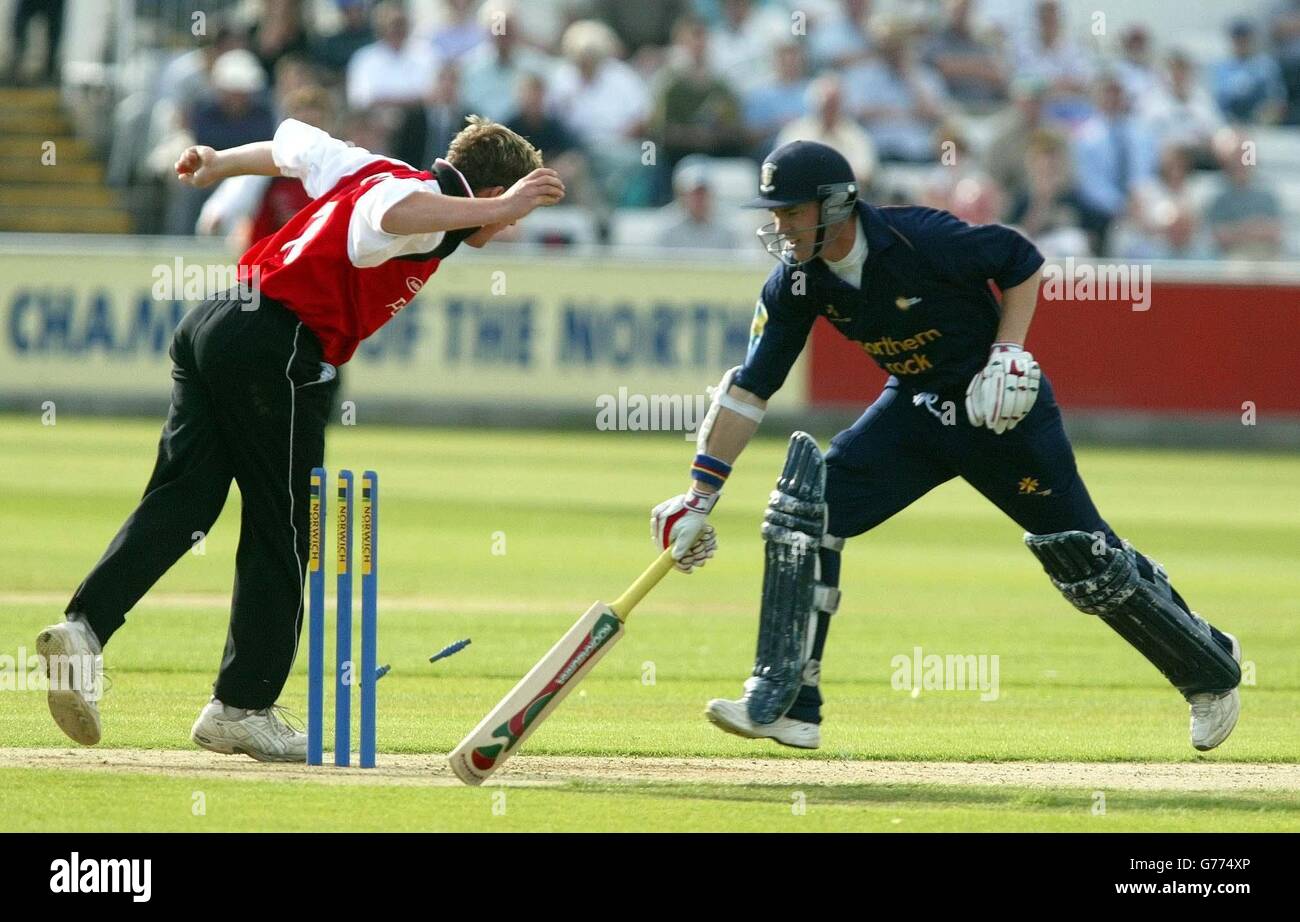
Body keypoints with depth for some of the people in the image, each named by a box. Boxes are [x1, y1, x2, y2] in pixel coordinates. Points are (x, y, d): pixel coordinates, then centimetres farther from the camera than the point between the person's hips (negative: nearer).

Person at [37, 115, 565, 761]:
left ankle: (84, 626, -17)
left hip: (209, 322, 9)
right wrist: (499, 209, -29)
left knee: (179, 501, 2)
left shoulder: (378, 171, 21)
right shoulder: (426, 200, -5)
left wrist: (221, 164, 54)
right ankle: (242, 706, 7)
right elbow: (394, 215, -30)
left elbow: (297, 145, 37)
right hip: (277, 353, -9)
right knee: (281, 532, 2)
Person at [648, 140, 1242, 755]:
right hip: (914, 410, 5)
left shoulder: (921, 239, -26)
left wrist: (1007, 352, -21)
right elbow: (751, 386, -8)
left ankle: (1212, 673, 20)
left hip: (1000, 408, -5)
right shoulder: (798, 283, -10)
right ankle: (786, 708, -11)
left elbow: (1022, 262, -11)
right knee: (803, 510, -13)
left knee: (1089, 565, -3)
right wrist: (701, 493, -12)